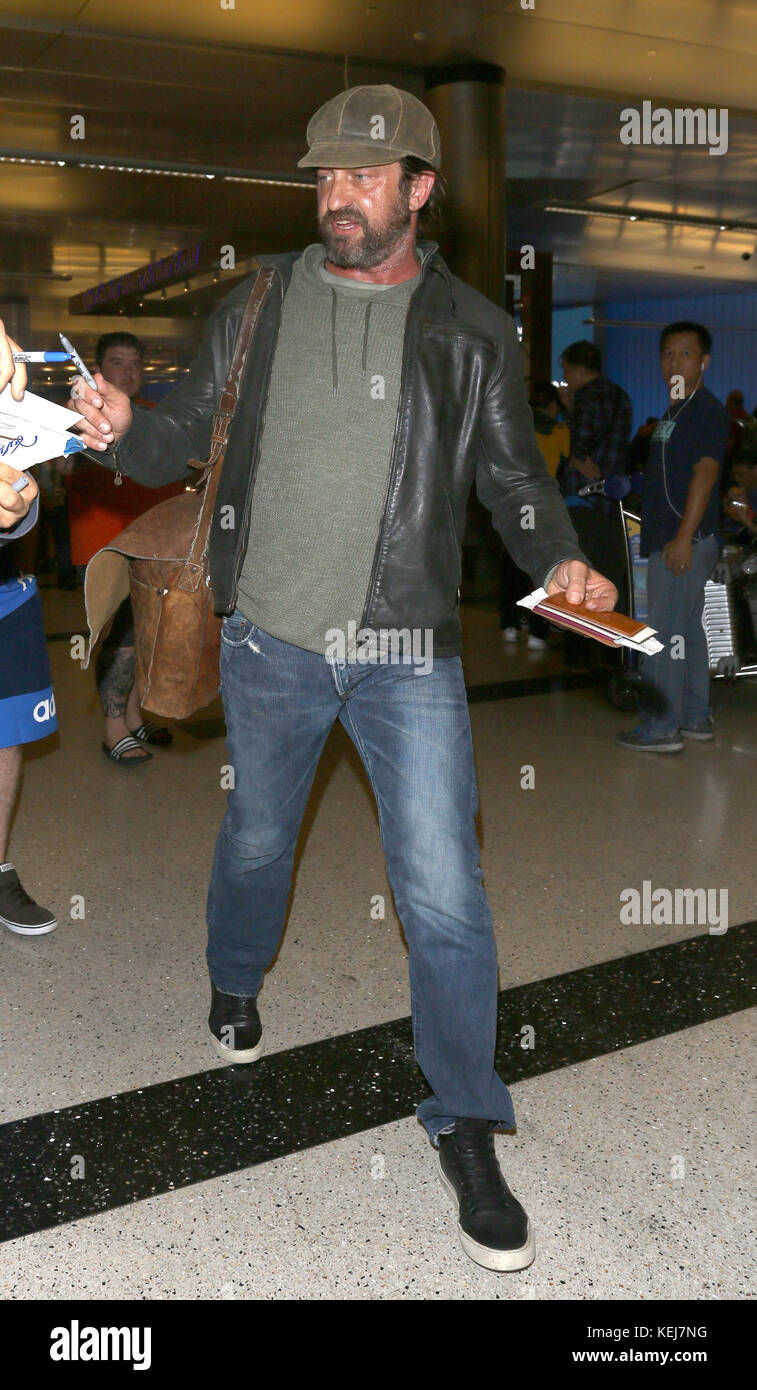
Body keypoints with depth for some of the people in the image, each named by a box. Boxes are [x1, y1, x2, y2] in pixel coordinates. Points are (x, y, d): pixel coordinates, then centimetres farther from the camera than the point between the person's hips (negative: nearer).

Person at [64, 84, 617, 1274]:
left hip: (409, 658, -1)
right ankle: (235, 983, 53)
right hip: (269, 643, 2)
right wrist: (122, 429, -15)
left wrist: (559, 561, -10)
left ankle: (466, 1131, 15)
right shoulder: (258, 306, 5)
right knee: (256, 838, 20)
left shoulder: (473, 331, 2)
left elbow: (514, 476, 8)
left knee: (446, 897, -3)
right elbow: (182, 439, 7)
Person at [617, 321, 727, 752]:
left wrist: (683, 538, -25)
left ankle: (661, 728, -5)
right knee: (689, 631, 14)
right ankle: (696, 718, 22)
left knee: (666, 633, -9)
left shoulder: (707, 411, -11)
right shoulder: (677, 411, 19)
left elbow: (705, 472, -20)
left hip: (686, 540, -10)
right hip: (672, 541, 10)